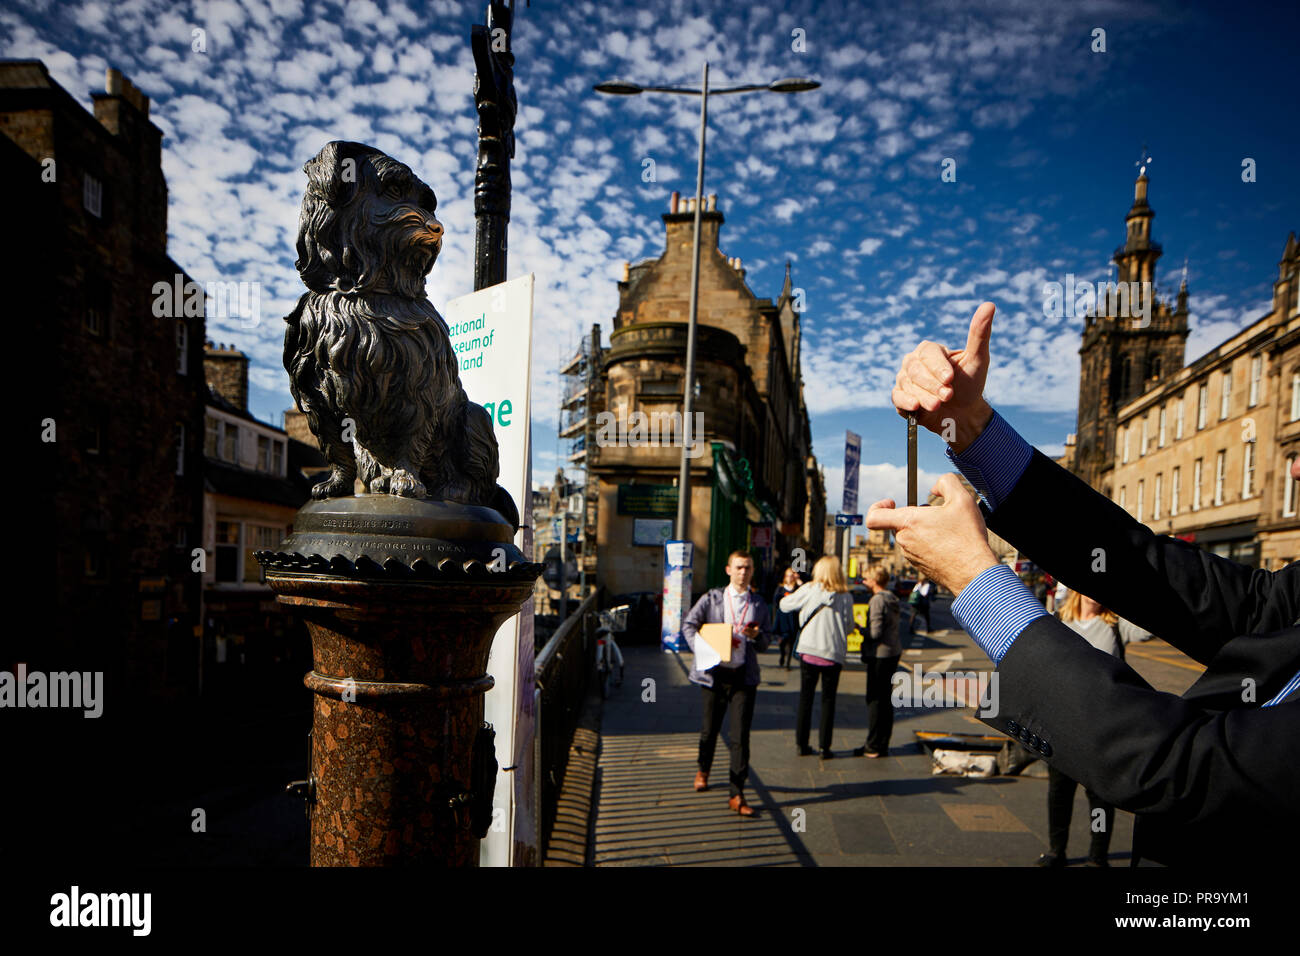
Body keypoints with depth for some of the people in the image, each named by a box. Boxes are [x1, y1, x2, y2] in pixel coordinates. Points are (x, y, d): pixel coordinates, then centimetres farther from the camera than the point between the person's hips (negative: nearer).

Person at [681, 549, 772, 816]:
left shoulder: (759, 604, 9)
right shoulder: (712, 598, 2)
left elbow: (766, 642, 12)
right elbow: (688, 624, 1)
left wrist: (755, 635, -11)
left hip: (744, 675, 1)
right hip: (715, 673, -1)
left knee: (741, 736, -4)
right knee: (710, 728, 14)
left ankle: (737, 796, 4)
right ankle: (703, 770, 43)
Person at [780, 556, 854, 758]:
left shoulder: (809, 589, -3)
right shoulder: (846, 597, -2)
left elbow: (784, 605, 3)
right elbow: (849, 626, 3)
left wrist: (788, 595, 23)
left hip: (809, 651, 0)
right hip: (834, 654, 0)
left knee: (805, 698, 11)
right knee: (828, 700, 9)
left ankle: (801, 744, 15)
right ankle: (825, 747, 10)